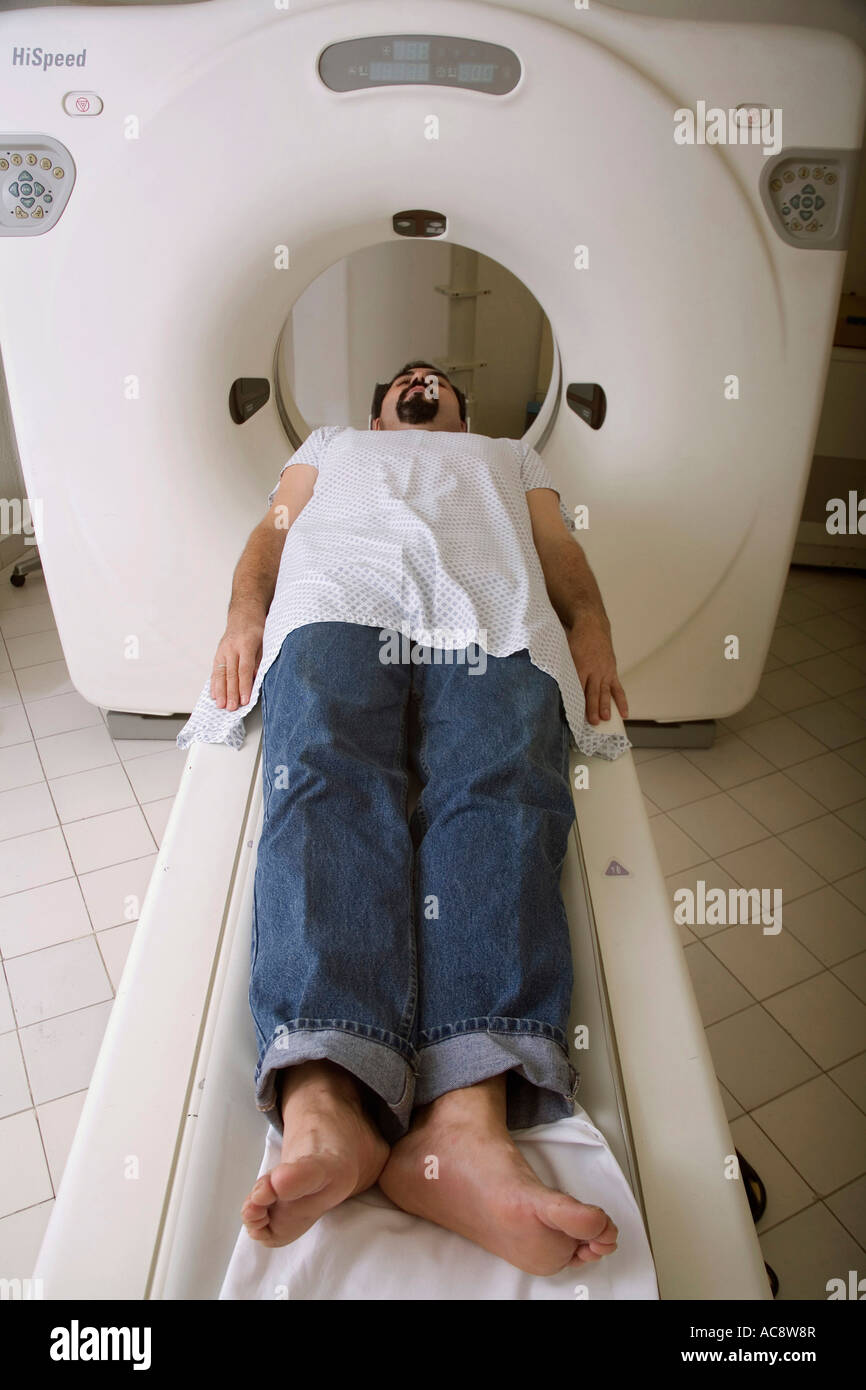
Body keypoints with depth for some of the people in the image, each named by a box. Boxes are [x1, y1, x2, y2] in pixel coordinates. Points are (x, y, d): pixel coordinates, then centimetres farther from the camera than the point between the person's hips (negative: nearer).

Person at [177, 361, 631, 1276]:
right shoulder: (331, 443, 44)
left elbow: (562, 550, 27)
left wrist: (591, 628, 4)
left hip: (494, 619, 0)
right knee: (327, 785, -33)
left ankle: (468, 1124, -54)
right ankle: (323, 1106, -53)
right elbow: (273, 528, 27)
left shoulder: (510, 455, 44)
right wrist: (244, 612, 4)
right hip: (338, 606, 0)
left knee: (501, 795, -33)